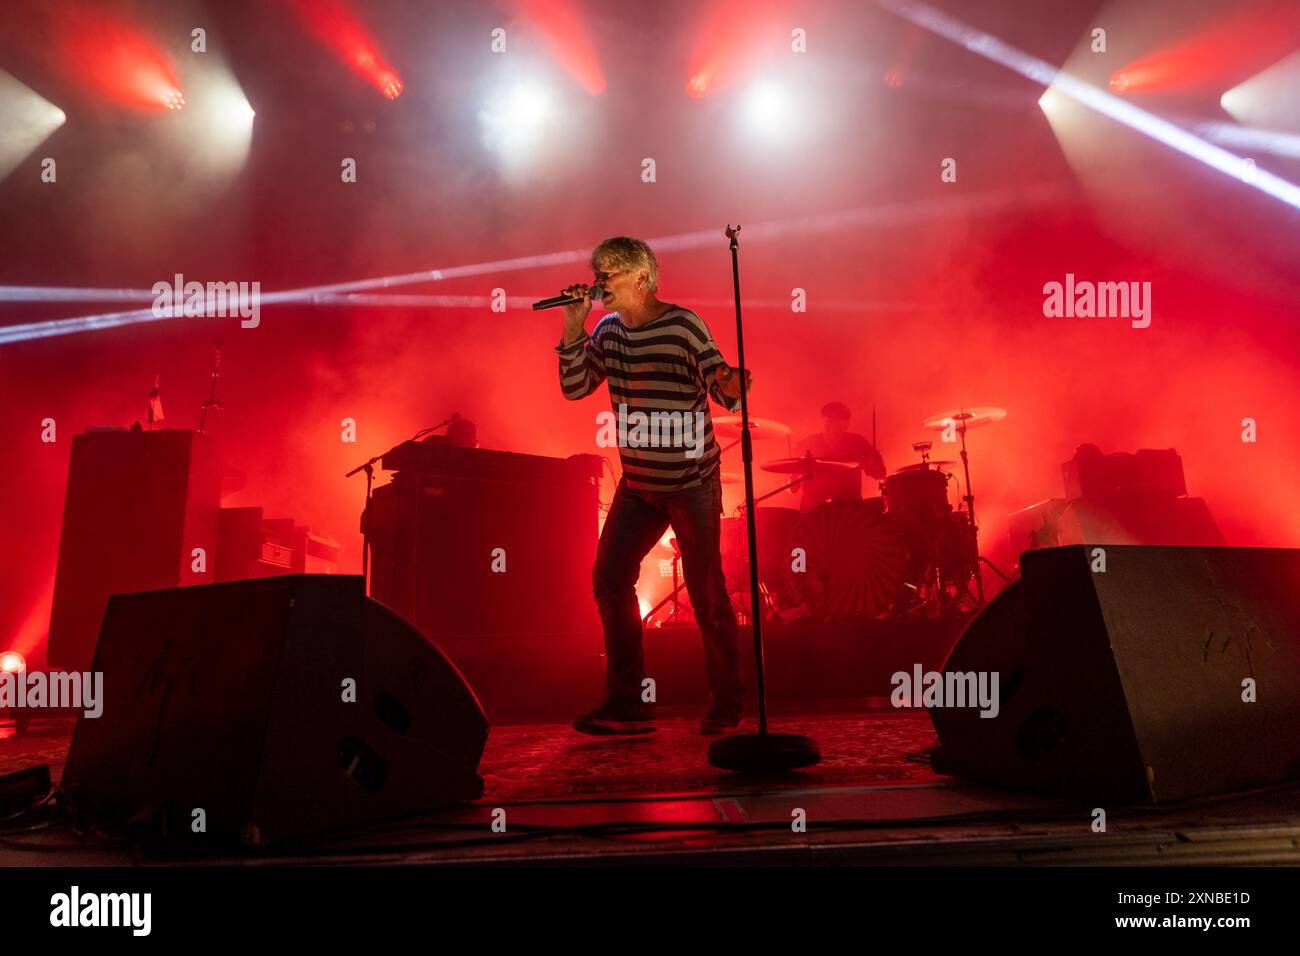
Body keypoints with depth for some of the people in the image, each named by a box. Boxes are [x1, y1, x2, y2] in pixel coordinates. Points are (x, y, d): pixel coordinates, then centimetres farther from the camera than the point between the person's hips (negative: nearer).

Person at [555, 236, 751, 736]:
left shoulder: (683, 325, -12)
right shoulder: (608, 330, 6)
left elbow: (721, 386, -15)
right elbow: (574, 387, 3)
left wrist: (730, 387, -39)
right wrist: (573, 326, -6)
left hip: (691, 483, -6)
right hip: (638, 484, 6)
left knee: (706, 591, 0)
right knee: (609, 578, 3)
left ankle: (727, 703, 17)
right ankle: (626, 705, 13)